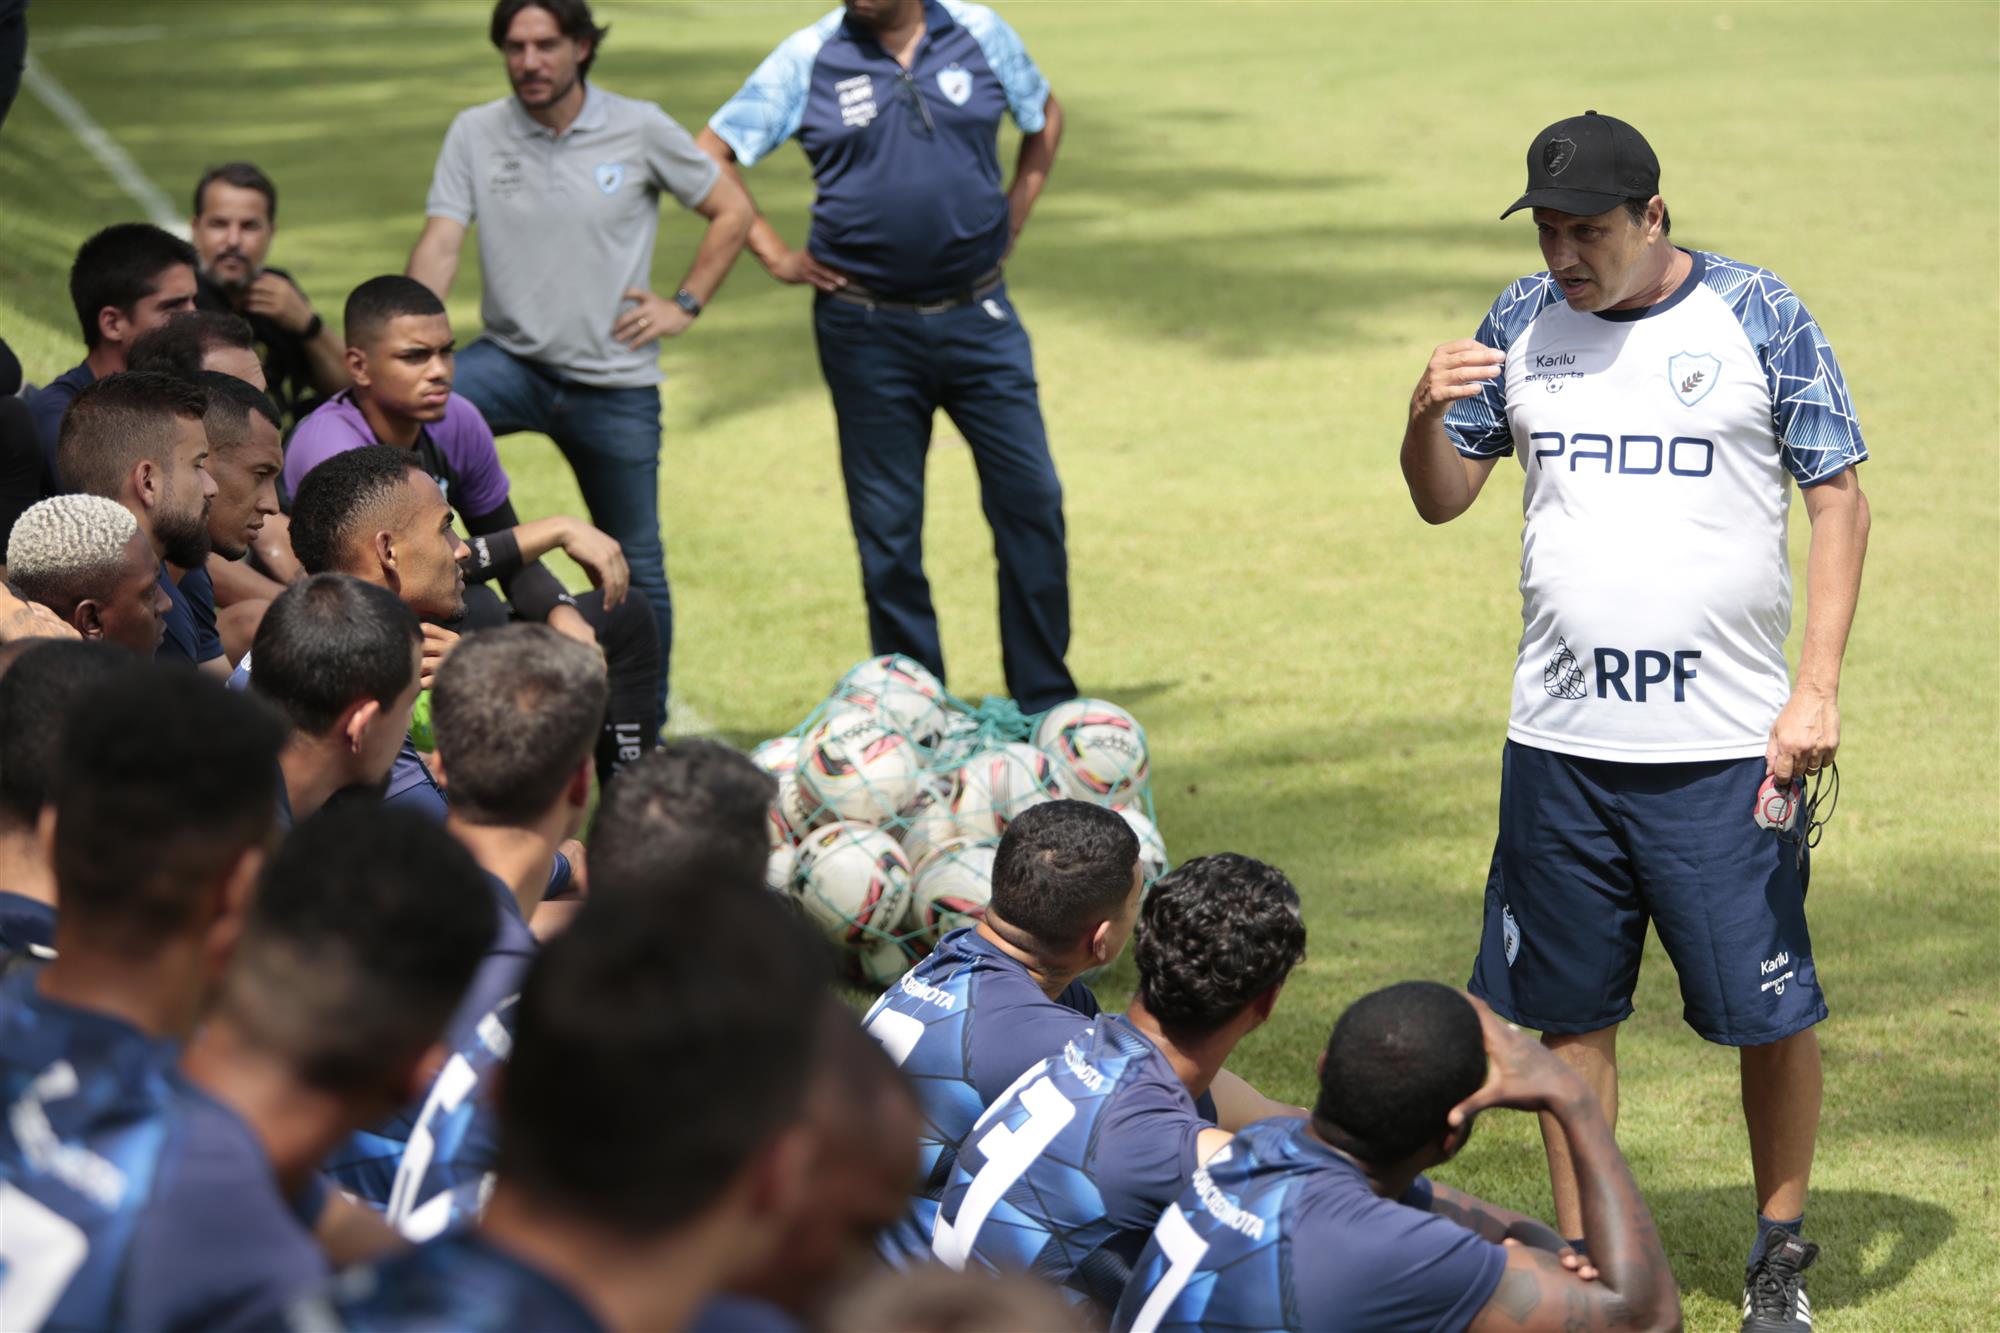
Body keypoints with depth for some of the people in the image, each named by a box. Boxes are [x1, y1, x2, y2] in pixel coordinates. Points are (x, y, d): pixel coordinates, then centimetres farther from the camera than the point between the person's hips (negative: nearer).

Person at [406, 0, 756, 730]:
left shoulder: (641, 130, -4)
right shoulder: (475, 134, -2)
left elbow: (732, 211, 6)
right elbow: (439, 245, -9)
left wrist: (685, 304, -2)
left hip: (615, 384, 0)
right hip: (512, 361, 1)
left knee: (635, 567, 8)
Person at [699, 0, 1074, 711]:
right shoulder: (807, 58, -2)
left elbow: (1045, 119, 20)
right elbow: (709, 159, 3)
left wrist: (1009, 224, 11)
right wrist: (777, 255, -1)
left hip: (979, 317, 1)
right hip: (868, 332, -1)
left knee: (1031, 501, -1)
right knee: (888, 530, 4)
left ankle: (1047, 707, 10)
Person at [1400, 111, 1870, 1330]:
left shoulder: (1758, 316, -4)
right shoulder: (1525, 323, 6)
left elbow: (1842, 497, -2)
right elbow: (1444, 498, 12)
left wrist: (1818, 685, -10)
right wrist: (1428, 416, -11)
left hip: (1727, 742, -3)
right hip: (1559, 739, 3)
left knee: (1770, 1012, 1)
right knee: (1569, 1010, 10)